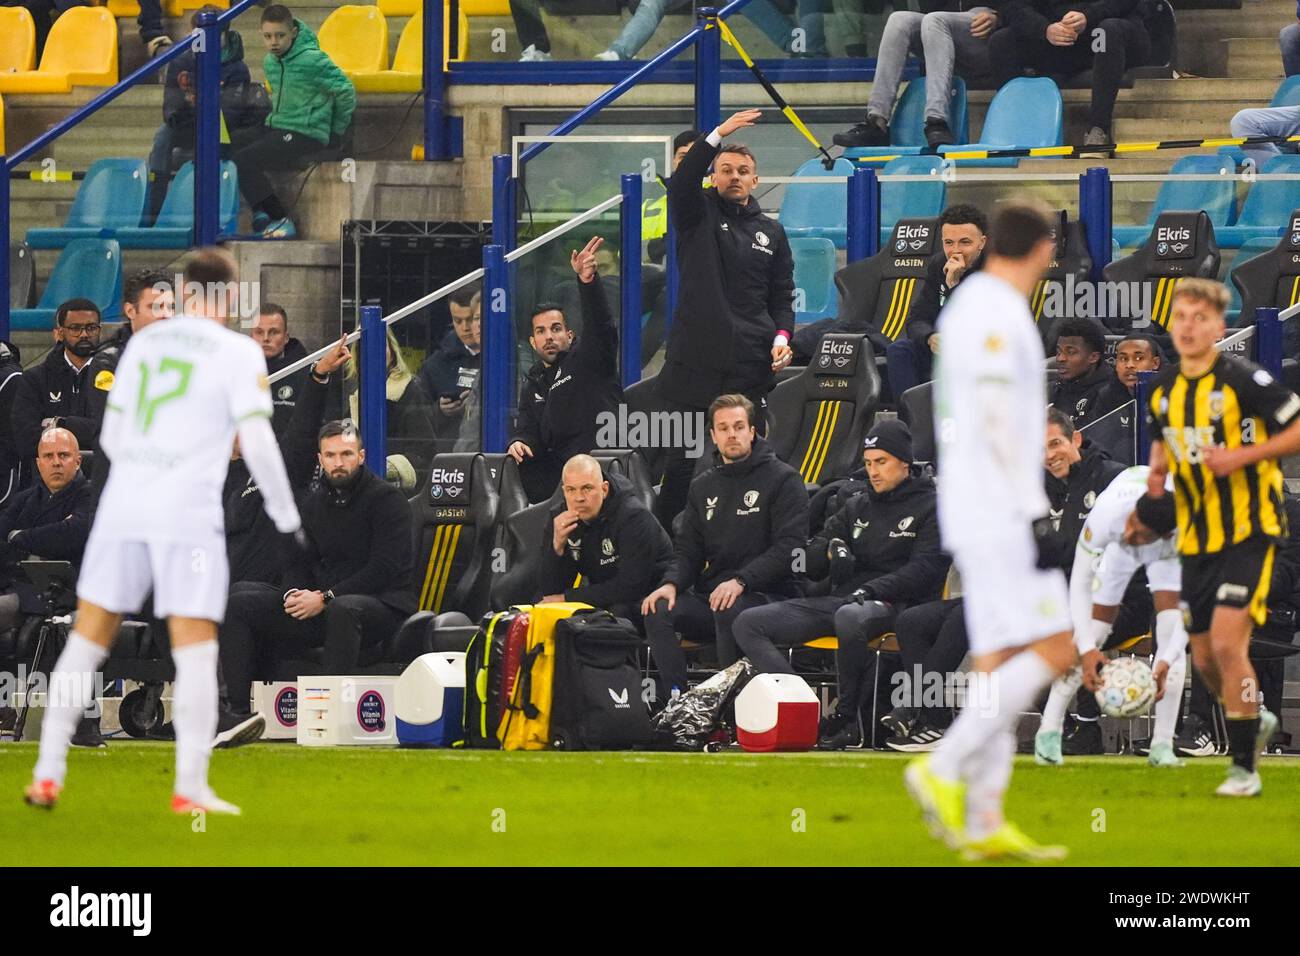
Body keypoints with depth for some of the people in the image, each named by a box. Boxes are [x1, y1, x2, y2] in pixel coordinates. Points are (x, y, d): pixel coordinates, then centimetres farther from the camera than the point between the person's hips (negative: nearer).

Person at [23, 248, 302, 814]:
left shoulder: (143, 342, 13)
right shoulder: (239, 353, -1)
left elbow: (112, 437, 16)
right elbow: (257, 443, -7)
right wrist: (285, 515, 5)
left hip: (124, 504, 4)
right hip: (189, 512, -4)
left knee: (88, 637, 10)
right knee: (195, 648, -1)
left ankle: (47, 775, 9)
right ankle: (190, 788, -7)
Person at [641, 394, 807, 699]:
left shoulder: (783, 479, 1)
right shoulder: (703, 487, 20)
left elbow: (790, 545, -10)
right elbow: (688, 549, 19)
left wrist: (741, 581, -23)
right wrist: (672, 583, -5)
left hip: (766, 595, -5)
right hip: (710, 594, 5)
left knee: (730, 611, -38)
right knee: (658, 610, -22)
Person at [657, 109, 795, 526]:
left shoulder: (771, 232, 17)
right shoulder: (698, 215, 8)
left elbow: (782, 295, 19)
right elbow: (681, 182, -14)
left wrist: (782, 336, 0)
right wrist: (718, 136, -24)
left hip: (750, 364, 3)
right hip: (696, 360, -2)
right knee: (682, 460, -2)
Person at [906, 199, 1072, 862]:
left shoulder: (966, 307, 16)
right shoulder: (996, 314, -13)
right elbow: (996, 421, -19)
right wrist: (1034, 511, -19)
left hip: (974, 514, 10)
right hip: (1002, 508, -10)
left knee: (999, 662, 7)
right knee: (1052, 651, -10)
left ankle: (984, 824, 3)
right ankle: (943, 769, -13)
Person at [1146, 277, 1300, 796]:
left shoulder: (1243, 379, -14)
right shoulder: (1164, 389, 6)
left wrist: (1242, 456, -21)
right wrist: (1158, 471, 3)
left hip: (1248, 531, -7)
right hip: (1196, 536, 7)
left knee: (1227, 641, -18)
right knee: (1204, 657, 10)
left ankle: (1244, 768, -8)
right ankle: (1256, 719, 40)